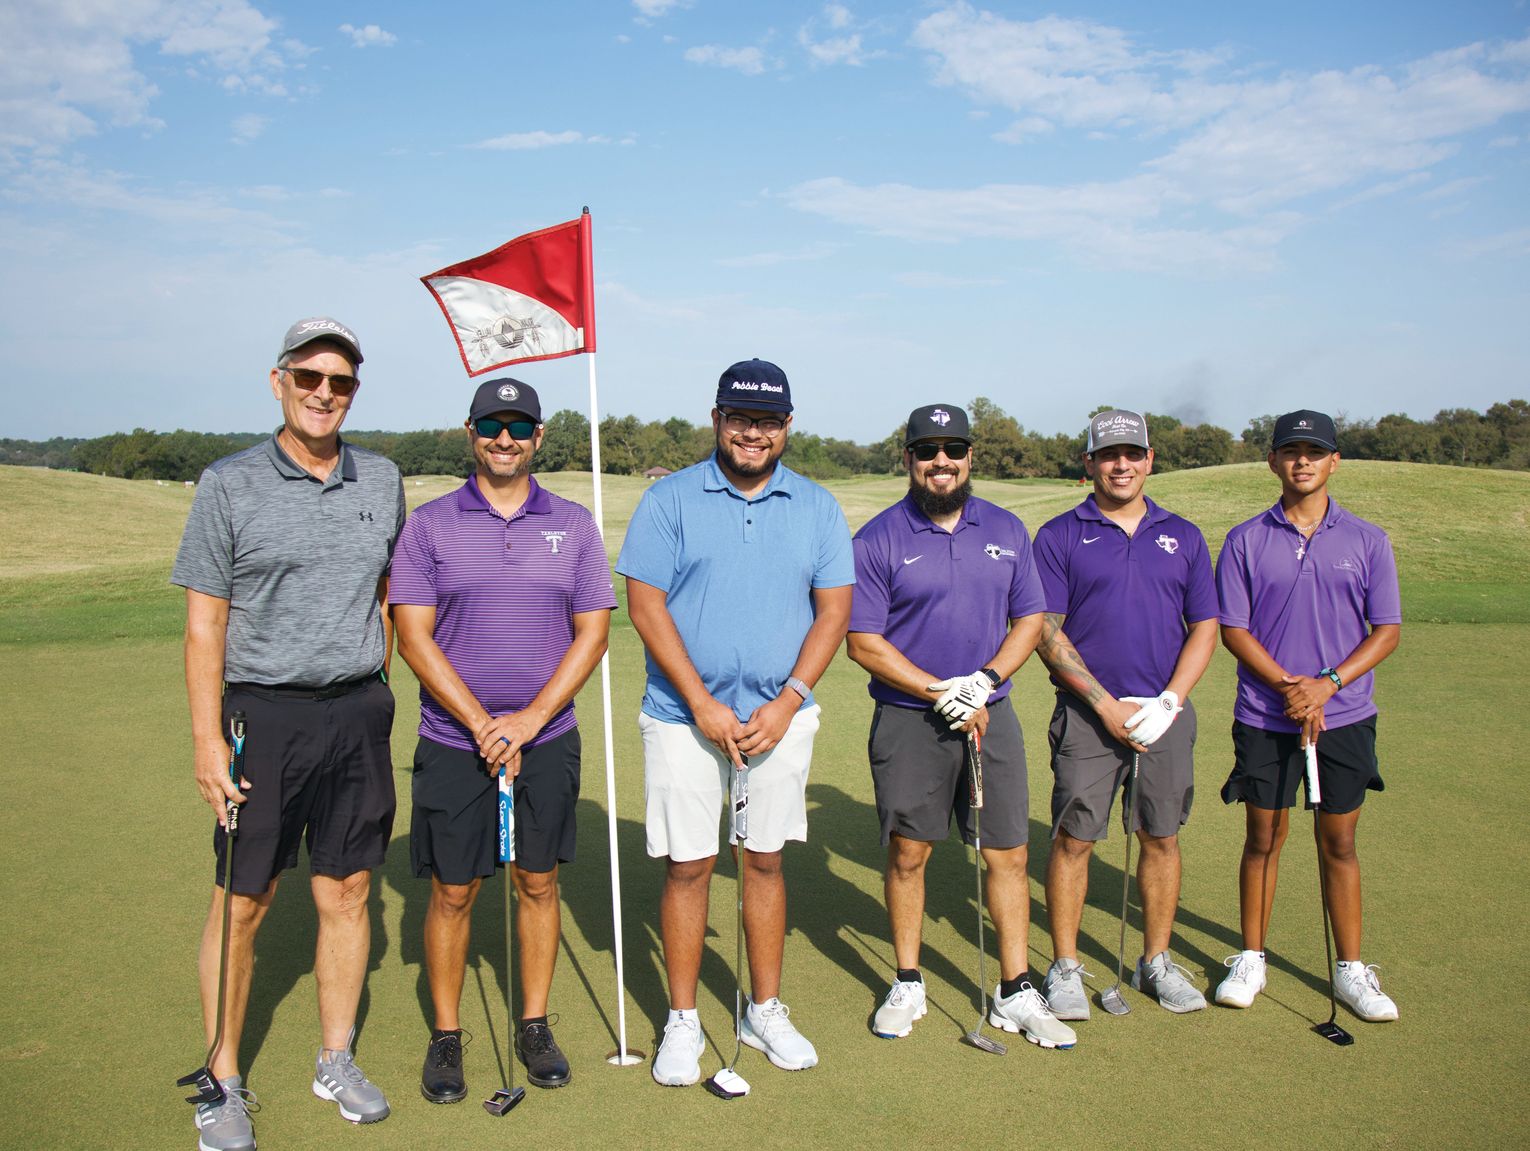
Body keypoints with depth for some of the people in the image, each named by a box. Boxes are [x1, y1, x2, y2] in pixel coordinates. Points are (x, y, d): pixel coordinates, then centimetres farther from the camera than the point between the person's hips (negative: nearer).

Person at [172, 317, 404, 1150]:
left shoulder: (382, 481, 7)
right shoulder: (229, 485, -3)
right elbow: (205, 621, -4)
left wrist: (374, 689, 12)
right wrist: (206, 738, -10)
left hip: (359, 714, 3)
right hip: (262, 714, -3)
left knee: (347, 894, 10)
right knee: (242, 903, 5)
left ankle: (336, 1060, 26)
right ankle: (223, 1080, 22)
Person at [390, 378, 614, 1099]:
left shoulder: (573, 524, 4)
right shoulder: (430, 524, -1)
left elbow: (593, 633, 0)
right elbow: (414, 639, -6)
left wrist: (530, 719, -11)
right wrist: (484, 727, -13)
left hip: (547, 740, 2)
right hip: (454, 743, -1)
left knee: (538, 883, 11)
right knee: (452, 892, 6)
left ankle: (534, 1026, 26)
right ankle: (445, 1036, 23)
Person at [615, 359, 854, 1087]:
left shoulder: (817, 508, 6)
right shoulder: (669, 500, -1)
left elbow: (833, 609, 3)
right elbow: (645, 605, -6)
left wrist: (787, 703, -9)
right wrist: (704, 705, -13)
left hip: (781, 716, 2)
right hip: (685, 716, -2)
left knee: (765, 860, 12)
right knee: (687, 865, 3)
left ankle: (765, 1013, 26)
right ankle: (682, 1022, 18)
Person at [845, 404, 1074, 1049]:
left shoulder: (1006, 530, 8)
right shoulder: (878, 540, -4)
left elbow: (1029, 619, 10)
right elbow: (864, 643, -7)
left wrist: (986, 679, -8)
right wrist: (943, 693, -13)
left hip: (992, 716, 3)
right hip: (908, 721, -3)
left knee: (1008, 855, 5)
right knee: (907, 854, 7)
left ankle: (1015, 994, 18)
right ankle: (908, 987, 24)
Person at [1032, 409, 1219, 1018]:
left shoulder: (1183, 536, 10)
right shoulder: (1059, 537, 0)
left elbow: (1205, 628, 8)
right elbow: (1047, 632, -5)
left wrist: (1169, 701, -6)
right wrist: (1106, 705, -11)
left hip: (1166, 714, 3)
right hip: (1087, 715, -3)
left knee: (1161, 838, 10)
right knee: (1073, 839, -1)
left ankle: (1156, 961, 25)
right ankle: (1065, 968, 12)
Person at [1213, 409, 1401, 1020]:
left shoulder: (1367, 540, 2)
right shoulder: (1245, 541, 0)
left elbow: (1387, 631, 0)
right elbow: (1232, 629, -1)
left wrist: (1328, 684, -13)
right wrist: (1286, 685, -14)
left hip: (1345, 717, 1)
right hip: (1264, 718, 0)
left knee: (1339, 842, 8)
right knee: (1263, 838, 8)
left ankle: (1351, 969, 21)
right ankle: (1250, 959, 22)